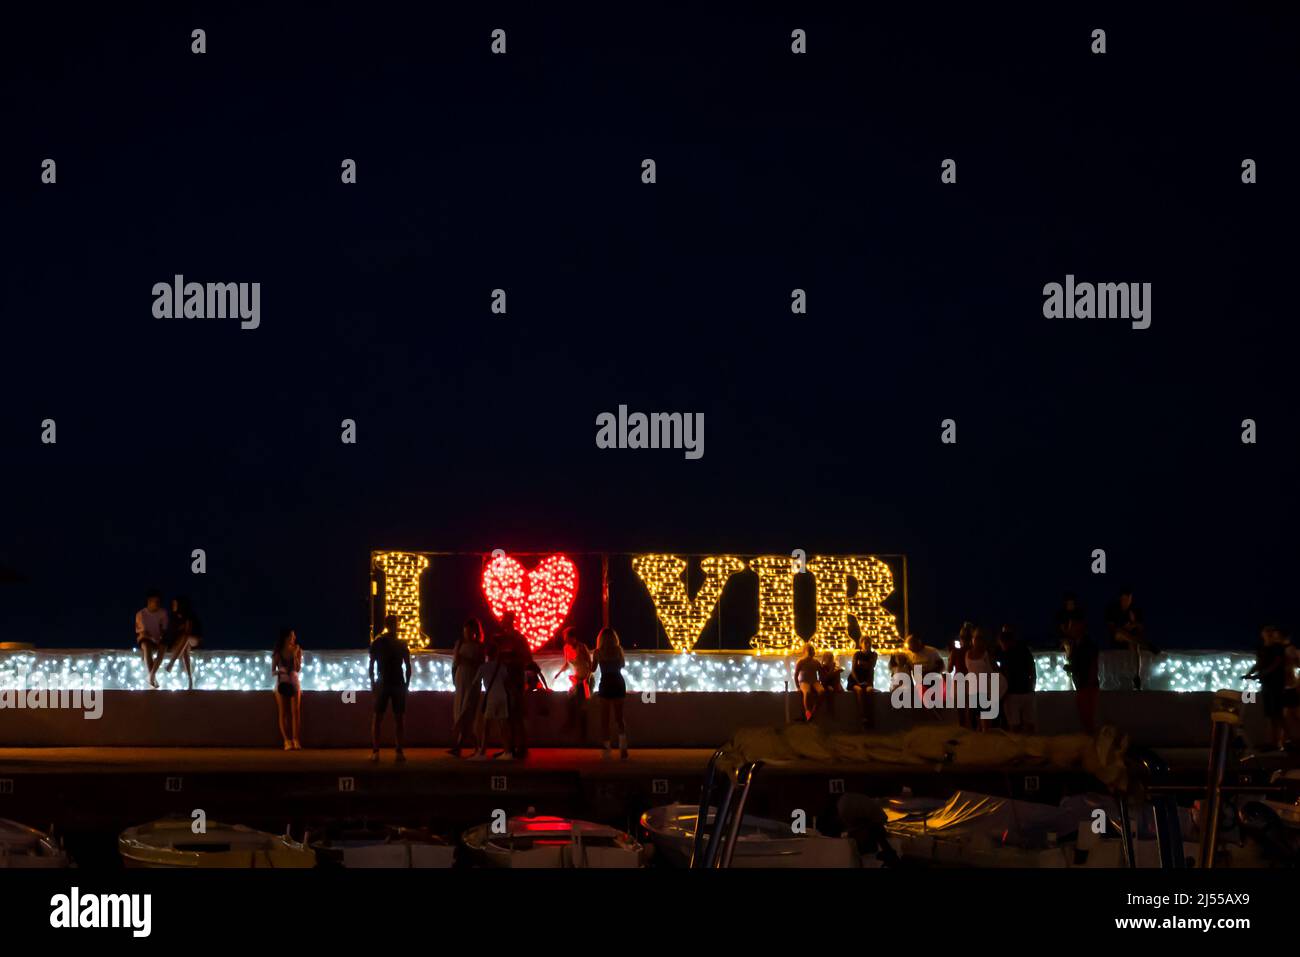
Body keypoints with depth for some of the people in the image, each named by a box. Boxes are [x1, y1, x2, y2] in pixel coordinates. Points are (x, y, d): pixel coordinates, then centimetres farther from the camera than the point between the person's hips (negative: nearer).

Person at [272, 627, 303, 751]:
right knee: (283, 713, -4)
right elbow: (272, 671, 3)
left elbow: (298, 669, -7)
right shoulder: (277, 652, 1)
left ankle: (296, 740, -13)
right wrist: (279, 672, -19)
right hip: (281, 683, 0)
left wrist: (294, 654, -16)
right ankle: (287, 741, -7)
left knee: (295, 712, -9)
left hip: (294, 682, 0)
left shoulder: (297, 650, 2)